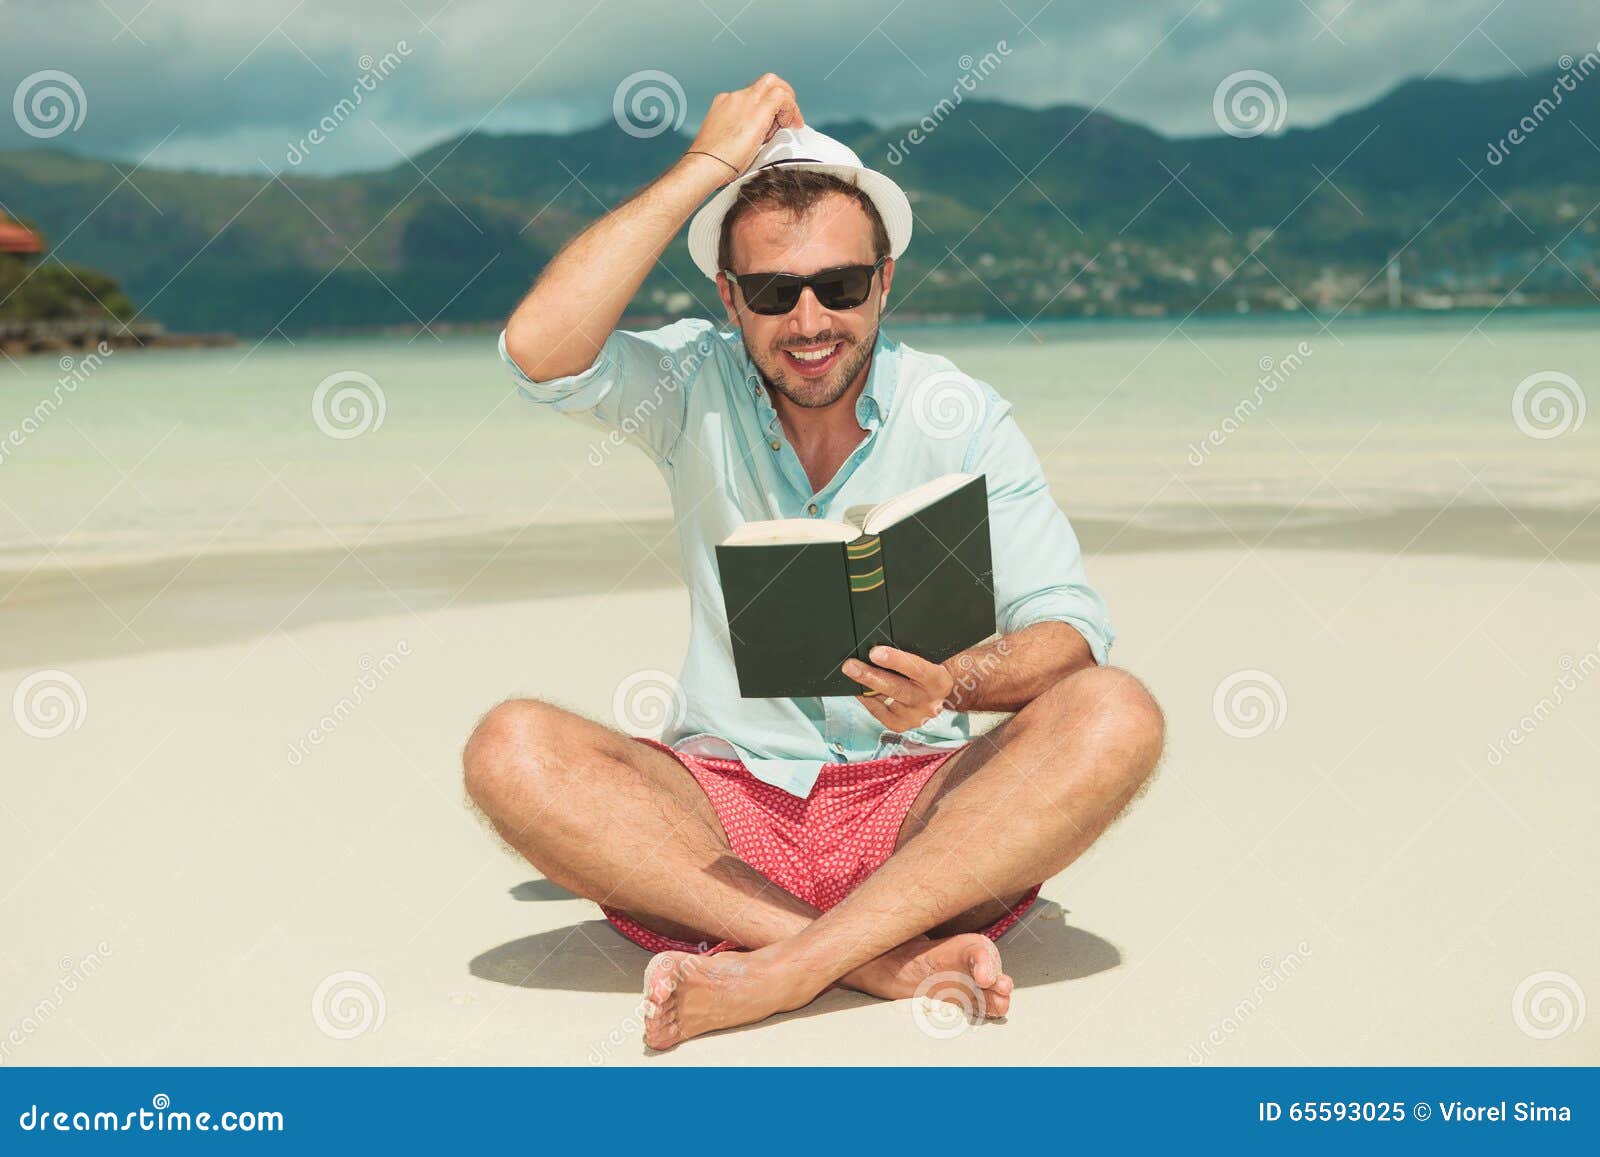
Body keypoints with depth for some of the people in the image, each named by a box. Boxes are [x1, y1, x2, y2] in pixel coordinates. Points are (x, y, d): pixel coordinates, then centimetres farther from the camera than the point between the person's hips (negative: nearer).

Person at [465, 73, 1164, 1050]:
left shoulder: (962, 417, 1)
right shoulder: (693, 389, 2)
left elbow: (1068, 623, -6)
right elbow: (540, 349, -18)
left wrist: (956, 685, -29)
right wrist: (710, 163, -13)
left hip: (916, 806, 0)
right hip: (726, 804, 0)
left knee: (1114, 716, -27)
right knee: (512, 749, -27)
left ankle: (781, 970, -33)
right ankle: (887, 961, -33)